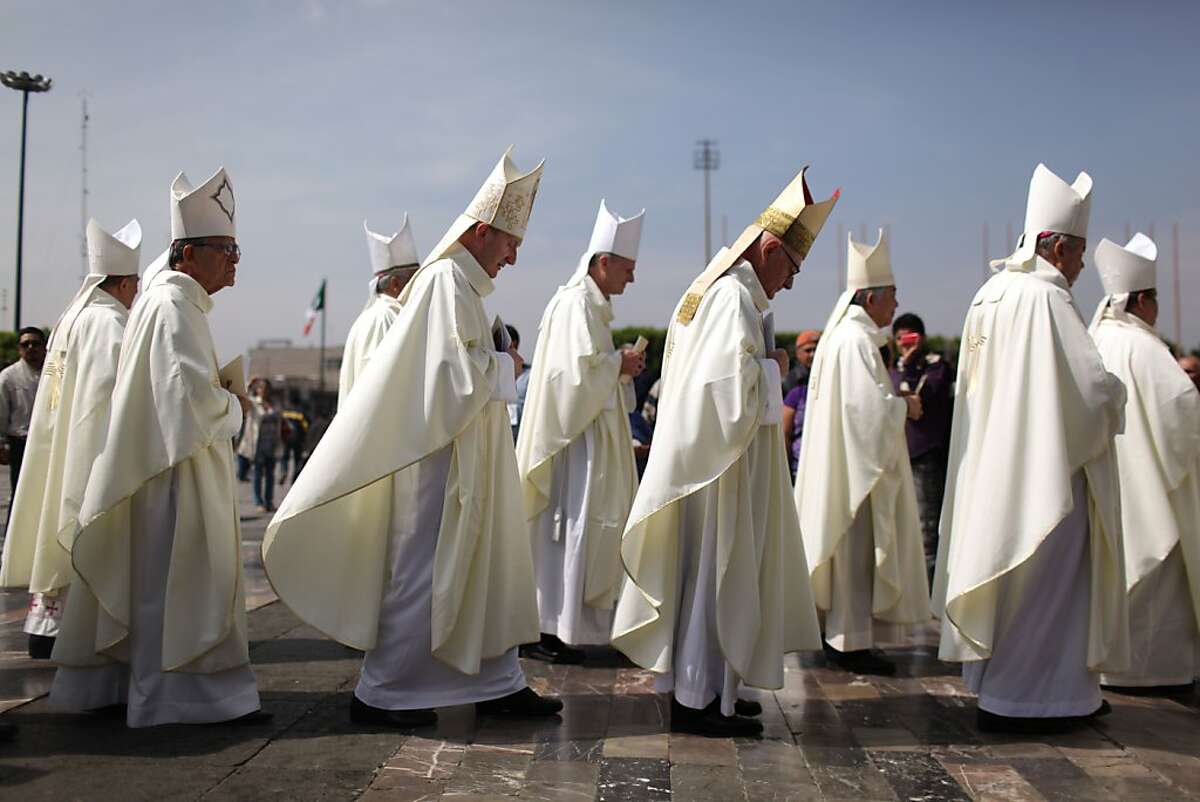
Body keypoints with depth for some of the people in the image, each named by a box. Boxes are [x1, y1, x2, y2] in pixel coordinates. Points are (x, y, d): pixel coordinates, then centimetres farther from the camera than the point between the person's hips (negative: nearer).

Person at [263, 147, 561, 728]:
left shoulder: (460, 284, 16)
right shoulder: (446, 282, -15)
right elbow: (458, 377, -22)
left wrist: (495, 359, 8)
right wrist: (506, 366, -7)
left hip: (464, 460, 10)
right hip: (441, 457, -10)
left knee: (483, 567, 13)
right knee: (424, 571, -2)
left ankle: (497, 684, 23)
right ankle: (382, 694, 10)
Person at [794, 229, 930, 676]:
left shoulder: (845, 334, 14)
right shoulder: (856, 341, -18)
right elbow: (870, 407, -24)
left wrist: (894, 401, 10)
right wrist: (905, 407, -8)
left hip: (849, 464, 11)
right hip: (857, 466, -11)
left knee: (853, 551, 15)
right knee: (857, 550, -3)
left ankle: (843, 636, 24)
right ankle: (851, 642, 5)